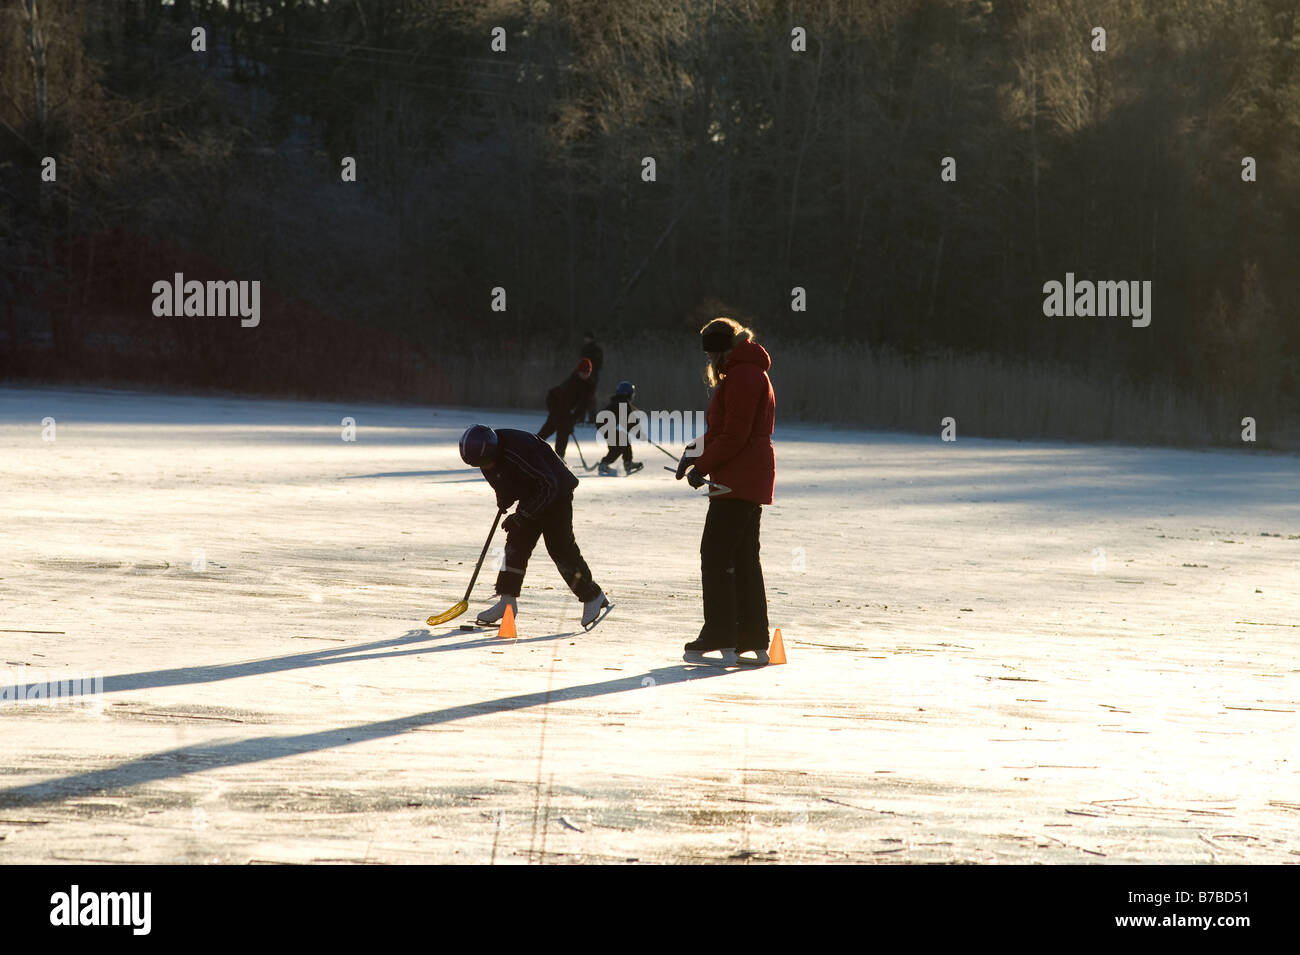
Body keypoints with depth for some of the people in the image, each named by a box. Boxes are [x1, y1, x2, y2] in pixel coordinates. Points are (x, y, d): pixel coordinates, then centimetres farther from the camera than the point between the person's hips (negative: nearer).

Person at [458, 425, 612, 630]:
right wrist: (503, 497, -3)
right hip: (530, 497, 8)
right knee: (516, 545, 2)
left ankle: (594, 598, 1)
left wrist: (522, 516, -32)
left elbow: (548, 486, -33)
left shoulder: (517, 451, -36)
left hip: (556, 494, -8)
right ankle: (507, 601, 6)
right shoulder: (486, 452, -9)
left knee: (560, 548, -9)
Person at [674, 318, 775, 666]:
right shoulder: (751, 373, 21)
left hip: (737, 481, -11)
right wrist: (699, 452, 11)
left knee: (716, 555, -9)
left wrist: (702, 466, -13)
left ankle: (719, 640, -11)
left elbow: (734, 435, -19)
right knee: (744, 559, 12)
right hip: (752, 481, 11)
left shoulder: (742, 376, -13)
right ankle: (753, 642, 13)